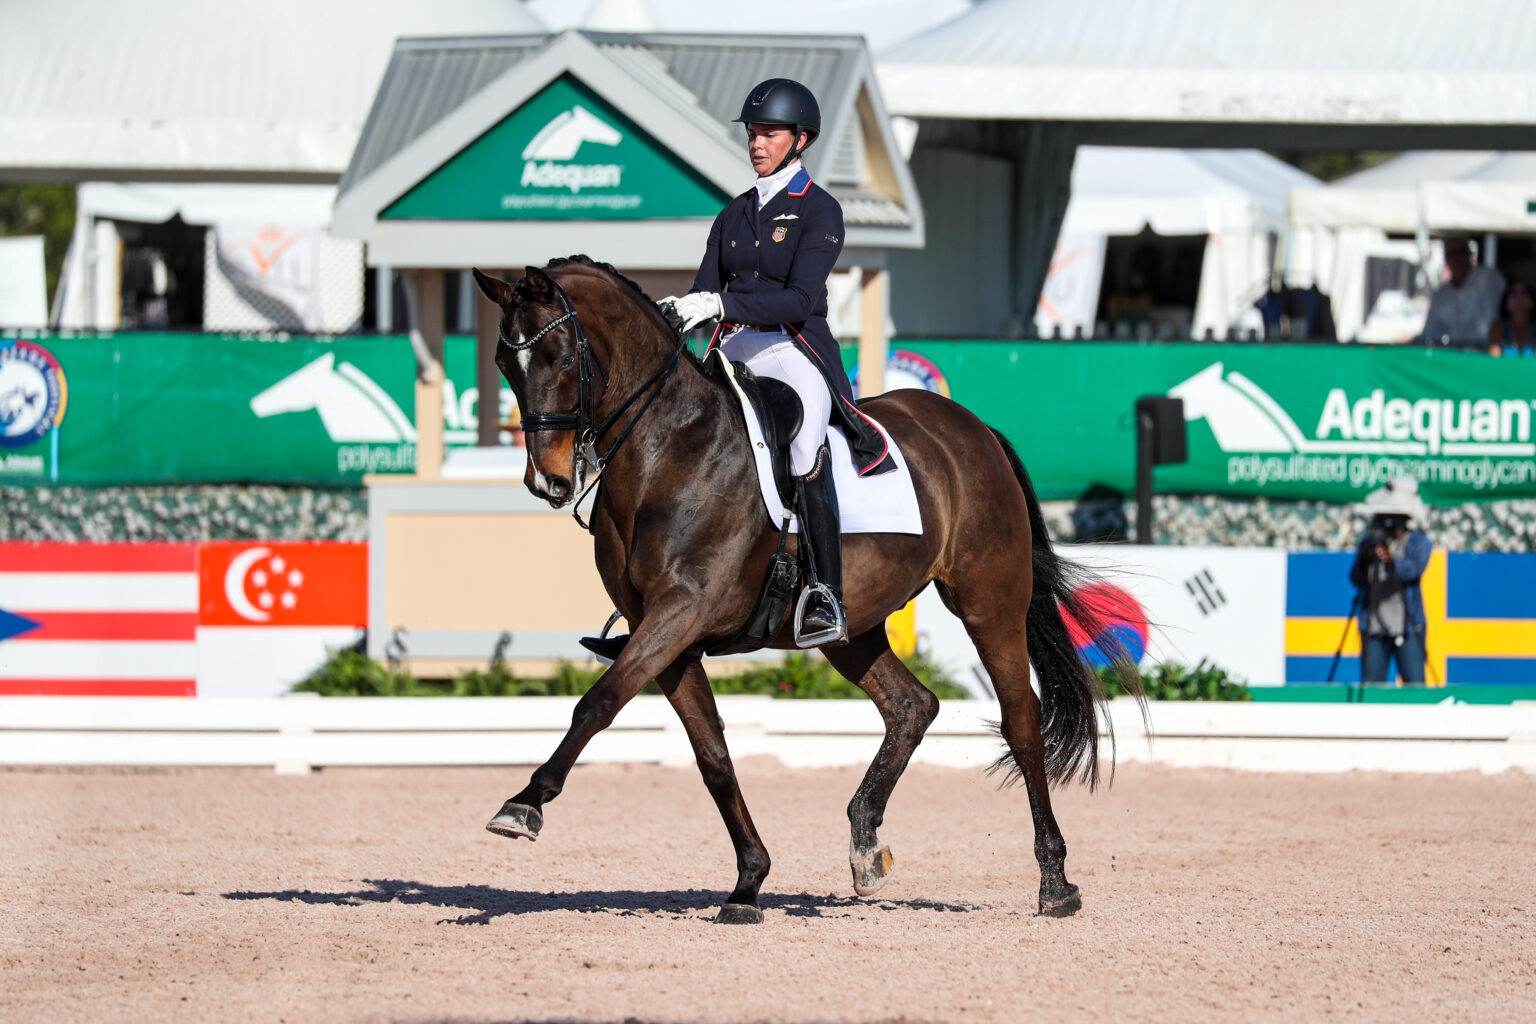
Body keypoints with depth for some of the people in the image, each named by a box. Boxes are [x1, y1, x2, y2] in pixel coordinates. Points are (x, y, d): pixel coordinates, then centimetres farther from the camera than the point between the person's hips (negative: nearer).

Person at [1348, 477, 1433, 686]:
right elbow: (1357, 580, 2)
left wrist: (1392, 560, -38)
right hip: (1374, 627, 3)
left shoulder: (1418, 541, 2)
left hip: (1408, 627, -3)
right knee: (1371, 685, -2)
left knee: (1414, 686, -8)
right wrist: (1363, 560, -19)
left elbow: (1414, 569, -18)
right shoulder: (1370, 541, 11)